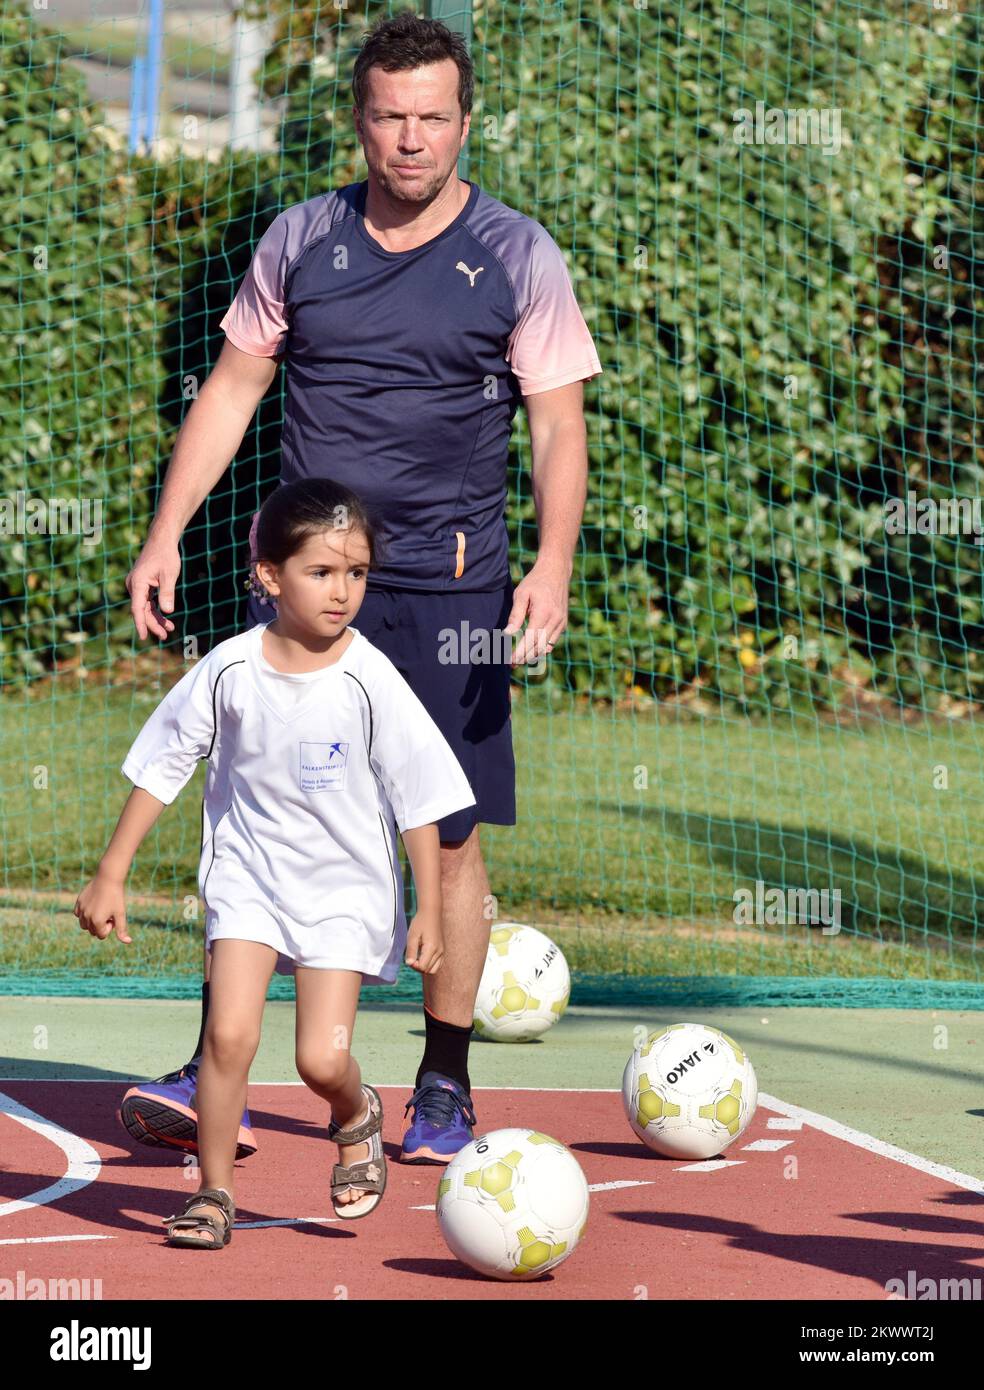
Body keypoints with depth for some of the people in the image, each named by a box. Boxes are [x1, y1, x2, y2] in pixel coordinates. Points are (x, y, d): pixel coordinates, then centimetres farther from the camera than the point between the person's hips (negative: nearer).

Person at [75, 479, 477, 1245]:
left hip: (345, 885, -1)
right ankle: (213, 1193, 3)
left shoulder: (370, 682, -14)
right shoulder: (229, 670, -9)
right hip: (249, 872, 1)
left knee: (322, 1058, -8)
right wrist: (112, 874, 2)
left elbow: (419, 802, -7)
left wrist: (428, 913, -8)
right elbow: (160, 768, 2)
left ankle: (357, 1117, 28)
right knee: (230, 1033, -14)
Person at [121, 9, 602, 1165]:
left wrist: (551, 566, -14)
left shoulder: (517, 257, 1)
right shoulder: (300, 241, 8)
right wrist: (165, 535, 7)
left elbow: (559, 428, 0)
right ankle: (214, 1074, -2)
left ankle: (444, 1090, 10)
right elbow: (231, 389, 14)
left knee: (450, 839, -1)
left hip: (449, 588, -2)